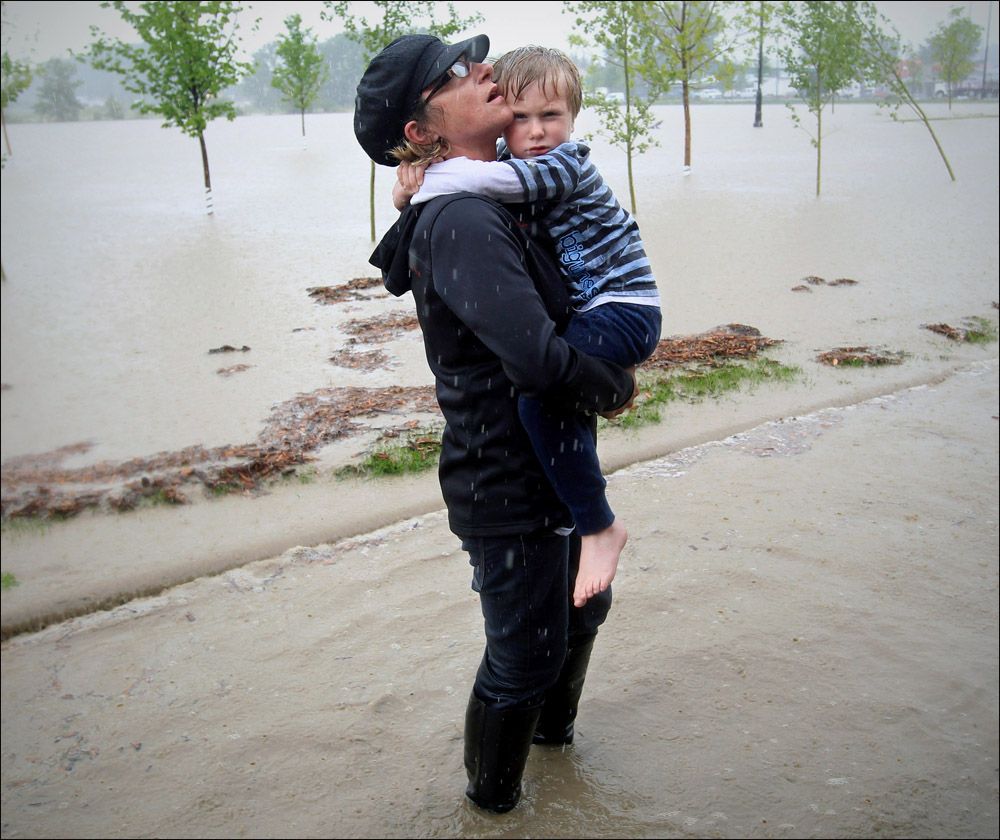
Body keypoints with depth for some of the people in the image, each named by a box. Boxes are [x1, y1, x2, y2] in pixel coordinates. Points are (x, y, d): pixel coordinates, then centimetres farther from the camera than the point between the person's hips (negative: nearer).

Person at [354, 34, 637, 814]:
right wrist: (618, 385, -15)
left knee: (581, 608, 29)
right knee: (526, 653, 9)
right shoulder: (462, 222, -25)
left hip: (555, 470, 10)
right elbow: (539, 356, -34)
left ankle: (553, 724, 57)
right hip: (508, 486, -10)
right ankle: (492, 795, 38)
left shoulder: (492, 206, 8)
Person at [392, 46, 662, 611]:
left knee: (539, 388, -32)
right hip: (583, 310, 10)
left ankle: (599, 527, -21)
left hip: (624, 309, -10)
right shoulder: (517, 168, 9)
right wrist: (414, 188, -9)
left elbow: (503, 180, -35)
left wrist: (422, 184, -22)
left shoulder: (567, 164, -16)